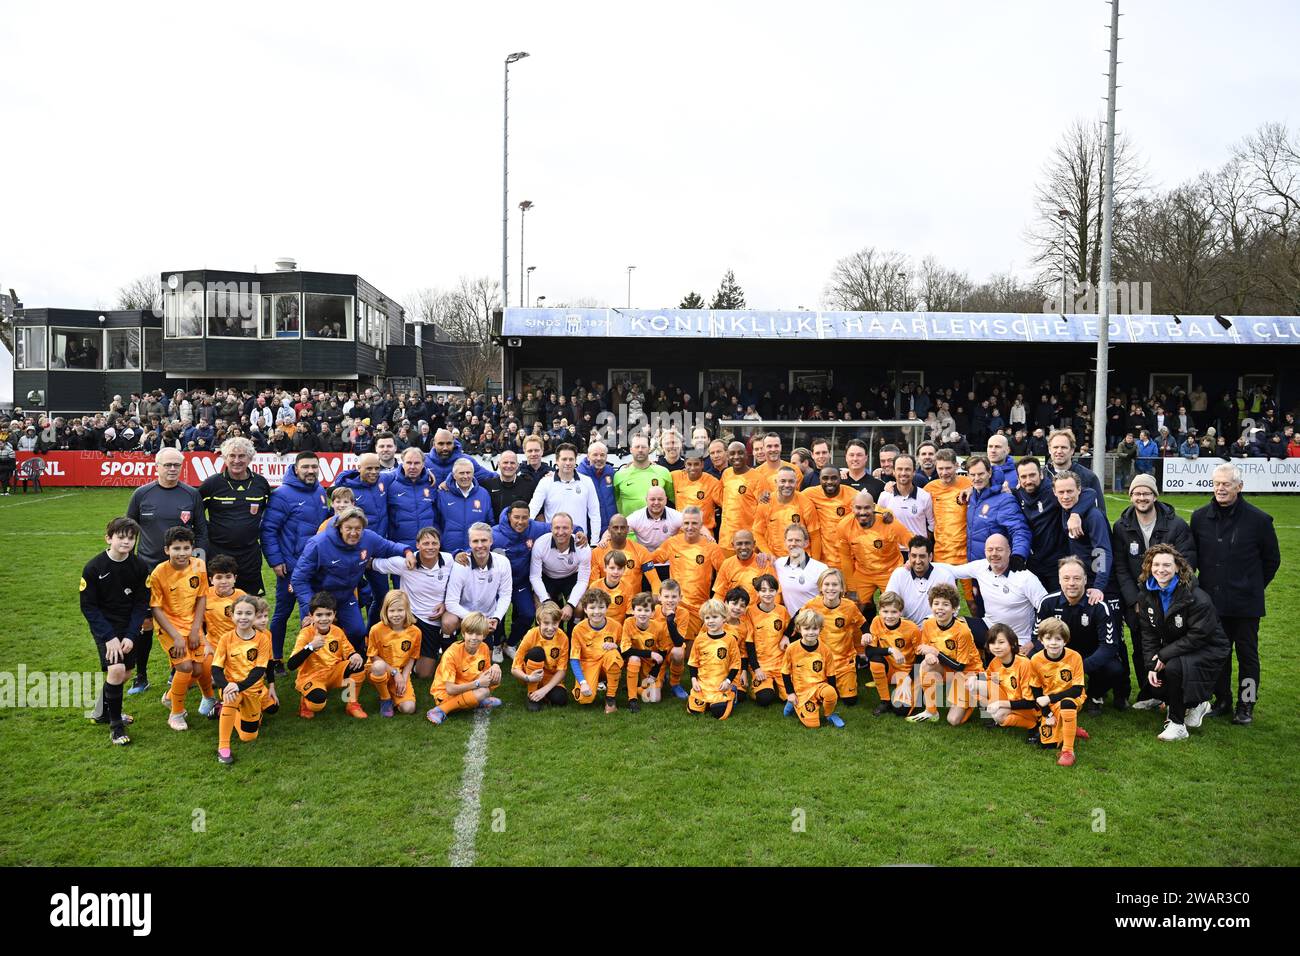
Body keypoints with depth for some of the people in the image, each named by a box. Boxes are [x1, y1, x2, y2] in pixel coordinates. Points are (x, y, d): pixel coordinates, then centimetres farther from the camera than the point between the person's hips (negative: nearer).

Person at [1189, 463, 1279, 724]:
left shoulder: (1259, 520, -8)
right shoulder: (1200, 517, 1)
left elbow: (1272, 560, 5)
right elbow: (1193, 555, 14)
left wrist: (1254, 587, 7)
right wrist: (1210, 580, 12)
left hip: (1245, 604, -3)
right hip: (1212, 601, 3)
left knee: (1247, 654, 8)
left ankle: (1246, 705, 20)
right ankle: (1222, 700, 25)